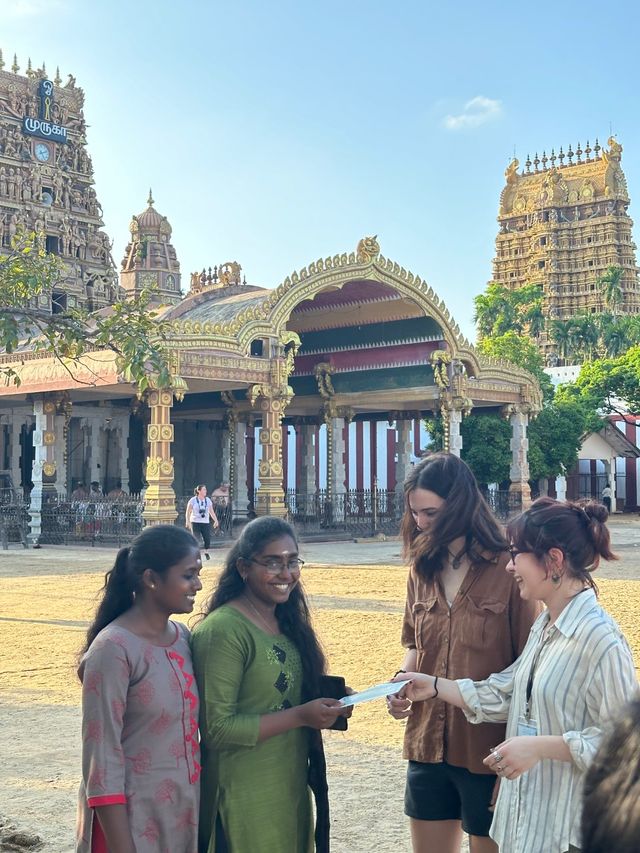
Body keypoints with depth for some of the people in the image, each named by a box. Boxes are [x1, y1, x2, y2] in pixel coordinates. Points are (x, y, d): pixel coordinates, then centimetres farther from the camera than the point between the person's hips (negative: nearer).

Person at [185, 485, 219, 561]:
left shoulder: (208, 500, 10)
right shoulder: (193, 500, -1)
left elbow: (211, 512, 13)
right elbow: (188, 512, -1)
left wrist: (215, 520, 4)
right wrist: (187, 521, -13)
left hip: (205, 523, 3)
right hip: (195, 522, -3)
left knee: (207, 538, -6)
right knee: (196, 538, -10)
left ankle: (206, 552, 17)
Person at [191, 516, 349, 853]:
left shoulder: (288, 622, 7)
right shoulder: (222, 631, -18)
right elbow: (216, 728, -21)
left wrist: (327, 703, -3)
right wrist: (300, 716, -23)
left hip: (293, 787, 8)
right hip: (244, 797, -8)